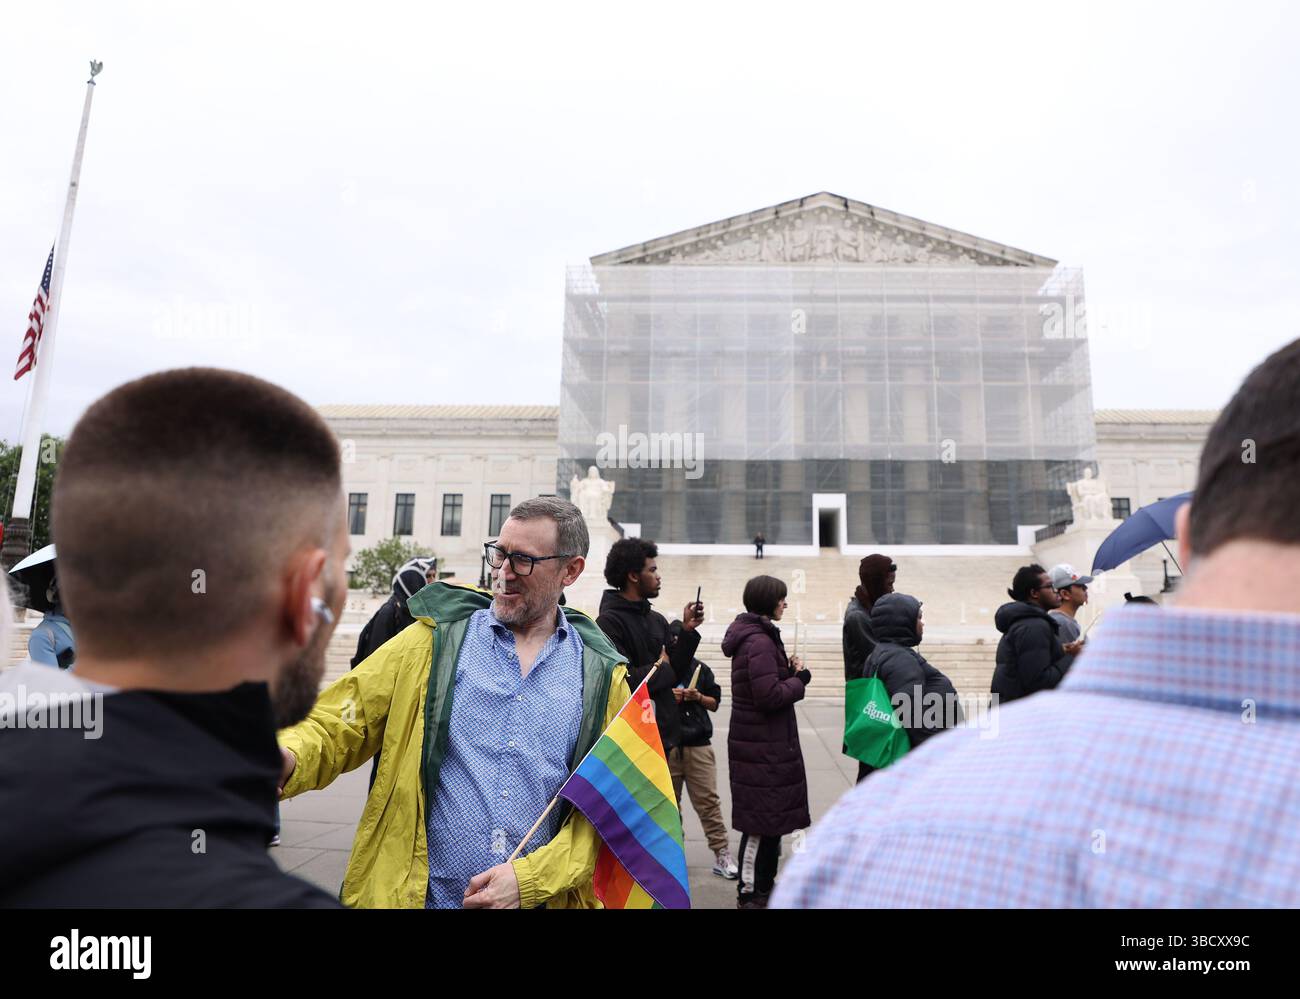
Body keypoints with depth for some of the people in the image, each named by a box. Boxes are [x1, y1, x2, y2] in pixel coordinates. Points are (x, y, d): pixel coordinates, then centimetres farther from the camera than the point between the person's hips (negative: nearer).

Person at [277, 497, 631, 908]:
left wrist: (529, 879, -13)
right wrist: (286, 759, -26)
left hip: (539, 898, 0)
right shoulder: (436, 639, -4)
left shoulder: (602, 675, -2)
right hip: (416, 894, 0)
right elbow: (335, 725, -6)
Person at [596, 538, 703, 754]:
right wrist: (662, 668, -7)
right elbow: (625, 681, -23)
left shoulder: (658, 620, 9)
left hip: (663, 734, 7)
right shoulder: (609, 622, -14)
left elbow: (677, 675, 9)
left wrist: (687, 631, -2)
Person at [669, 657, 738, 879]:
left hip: (698, 746, 0)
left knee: (708, 801, 0)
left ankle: (722, 855, 6)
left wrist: (698, 697, -8)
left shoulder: (700, 669, 6)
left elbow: (714, 703, 11)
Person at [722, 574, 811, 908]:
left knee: (765, 817, 20)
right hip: (763, 746, -10)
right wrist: (800, 680, -11)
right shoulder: (759, 642, -21)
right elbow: (769, 696, -25)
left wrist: (790, 671, 2)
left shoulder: (755, 635, 11)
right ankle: (750, 892, 14)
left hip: (762, 742, 10)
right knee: (764, 819, 1)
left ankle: (761, 884, 34)